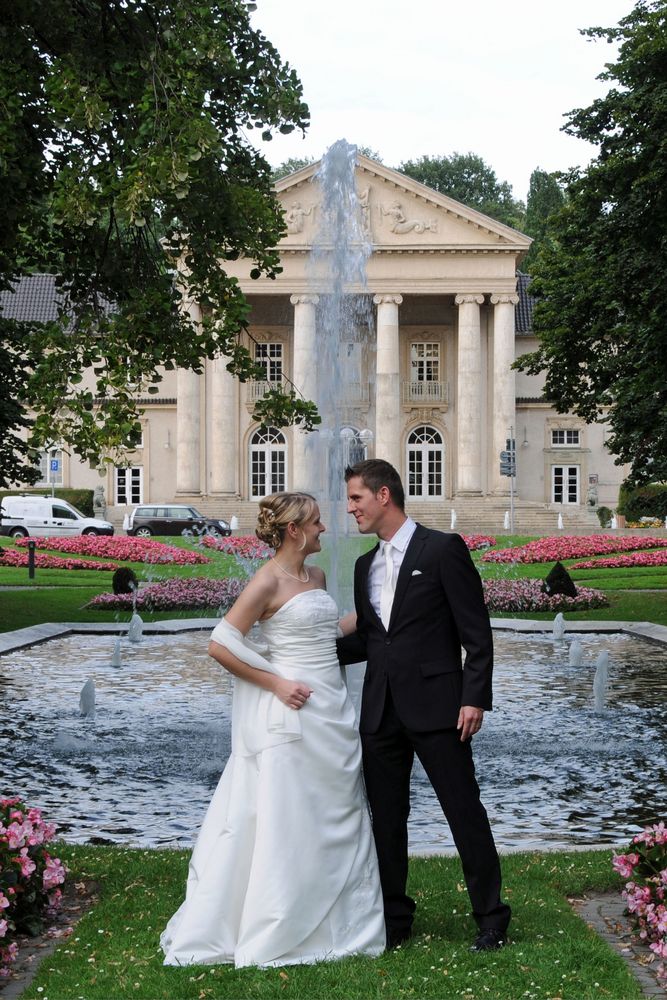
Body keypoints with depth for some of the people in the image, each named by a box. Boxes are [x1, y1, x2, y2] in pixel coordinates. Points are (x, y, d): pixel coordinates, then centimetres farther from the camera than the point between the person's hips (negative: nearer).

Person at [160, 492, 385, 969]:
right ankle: (275, 936, 8)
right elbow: (220, 646, -14)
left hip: (332, 714, 8)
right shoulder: (269, 581, -12)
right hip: (293, 714, -8)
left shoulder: (317, 577, 12)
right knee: (285, 823, -2)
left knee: (337, 819, 13)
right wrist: (275, 684, -15)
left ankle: (333, 924, 25)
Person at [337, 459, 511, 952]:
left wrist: (474, 698, -14)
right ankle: (394, 918, 22)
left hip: (436, 707, -6)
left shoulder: (443, 549, -6)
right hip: (381, 711, 6)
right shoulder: (366, 566, 15)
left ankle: (491, 916, 13)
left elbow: (477, 632, -8)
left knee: (465, 811, 1)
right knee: (386, 817, 11)